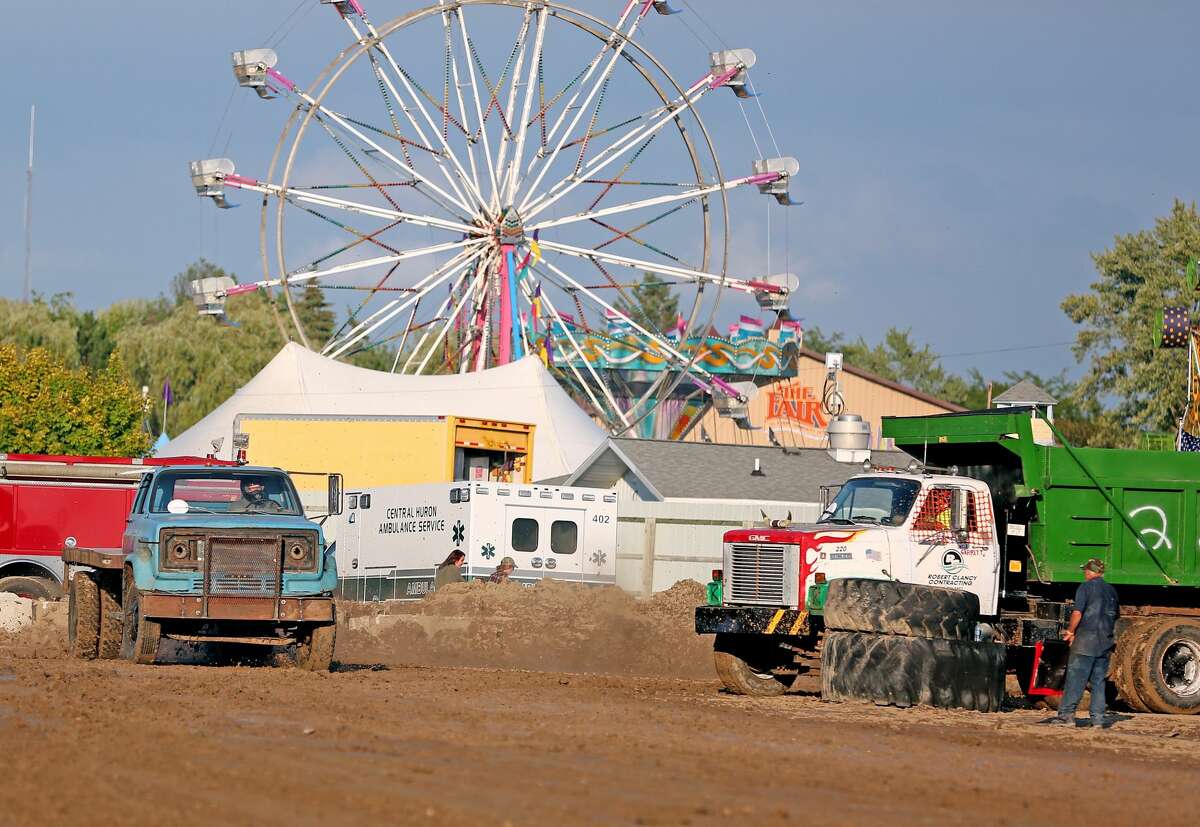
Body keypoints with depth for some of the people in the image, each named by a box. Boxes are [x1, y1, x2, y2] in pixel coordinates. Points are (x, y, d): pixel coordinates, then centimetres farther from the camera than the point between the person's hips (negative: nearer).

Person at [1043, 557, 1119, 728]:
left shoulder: (1085, 587, -5)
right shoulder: (1111, 591, 15)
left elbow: (1077, 613, -13)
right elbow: (1116, 616, 24)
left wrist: (1070, 631, 0)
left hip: (1086, 639, -6)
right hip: (1105, 643, 6)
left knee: (1075, 678, -6)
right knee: (1098, 680, 9)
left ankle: (1066, 714, -10)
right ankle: (1097, 718, 5)